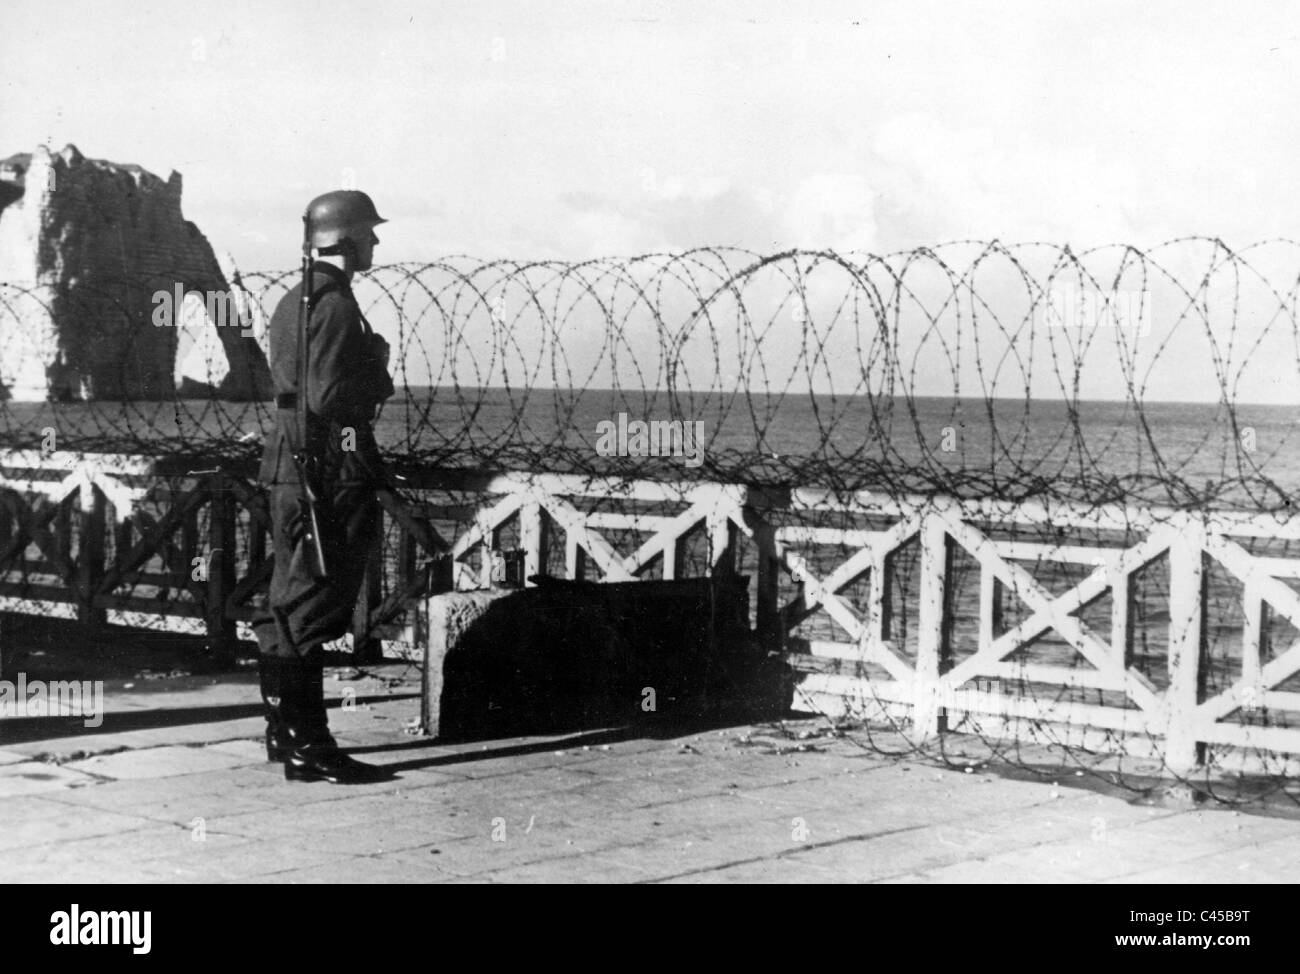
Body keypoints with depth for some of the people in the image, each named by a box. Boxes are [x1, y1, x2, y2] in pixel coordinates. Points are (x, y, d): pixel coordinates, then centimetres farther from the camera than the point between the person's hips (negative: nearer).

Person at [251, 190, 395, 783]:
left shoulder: (295, 300, 16)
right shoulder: (334, 305, -15)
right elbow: (330, 396, -23)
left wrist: (368, 368, 15)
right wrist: (379, 375, -6)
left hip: (288, 463, 10)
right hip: (329, 468, -10)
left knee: (289, 606, 16)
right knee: (312, 607, -8)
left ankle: (283, 732, 25)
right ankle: (307, 747, -5)